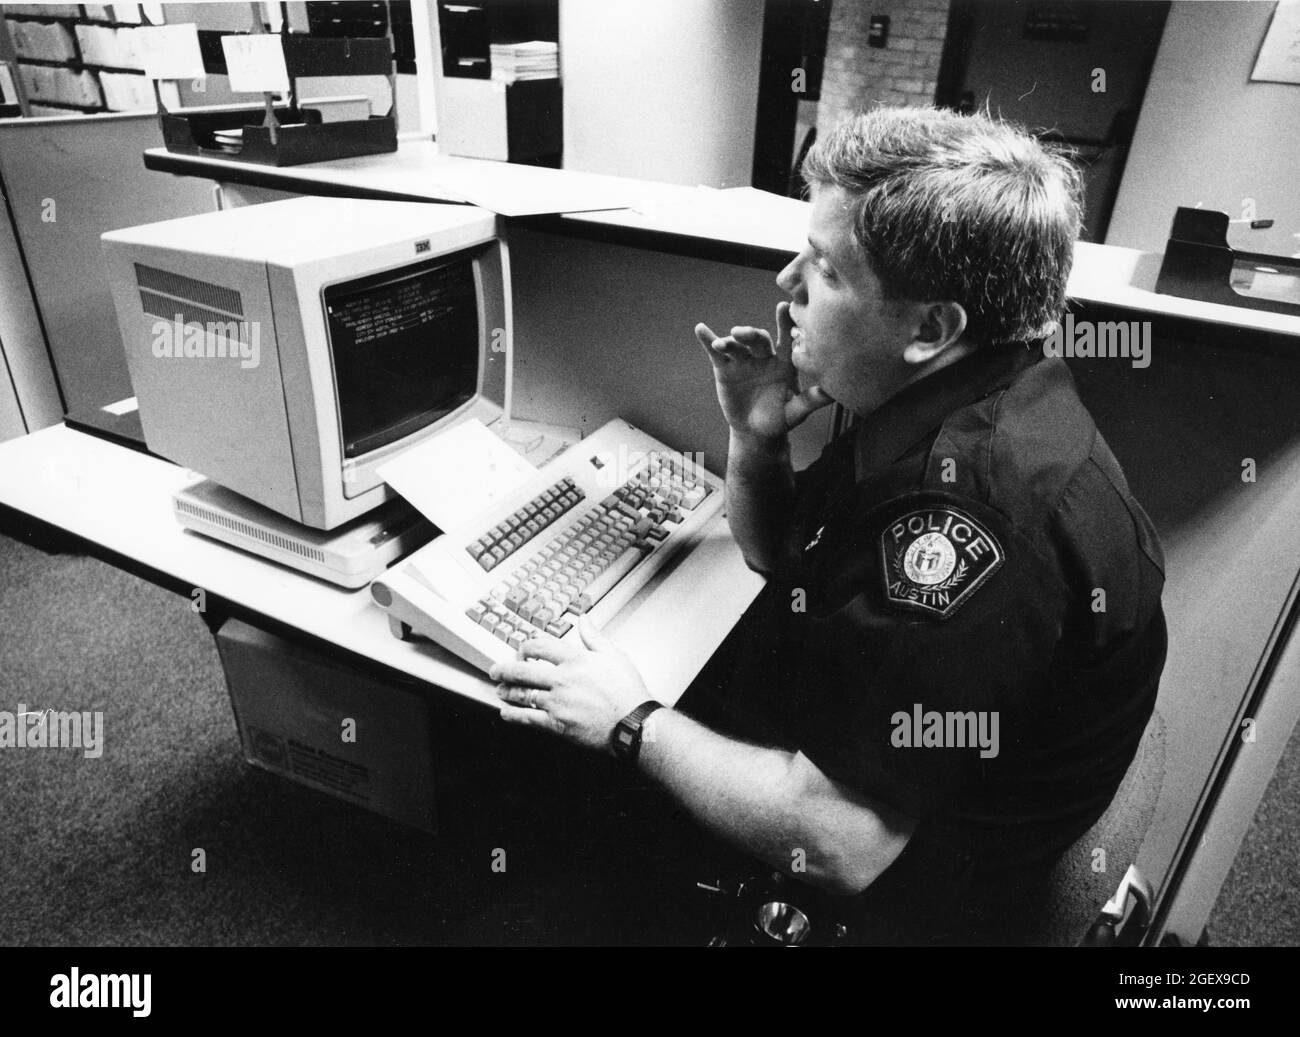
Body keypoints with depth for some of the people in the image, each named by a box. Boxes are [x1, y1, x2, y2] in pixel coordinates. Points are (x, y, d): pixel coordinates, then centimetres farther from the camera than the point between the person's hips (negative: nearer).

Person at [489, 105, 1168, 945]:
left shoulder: (978, 515, -36)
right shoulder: (935, 406, -4)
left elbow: (840, 844, -32)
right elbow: (779, 559, 9)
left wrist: (633, 725, -20)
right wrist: (757, 439, -11)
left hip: (874, 899, -8)